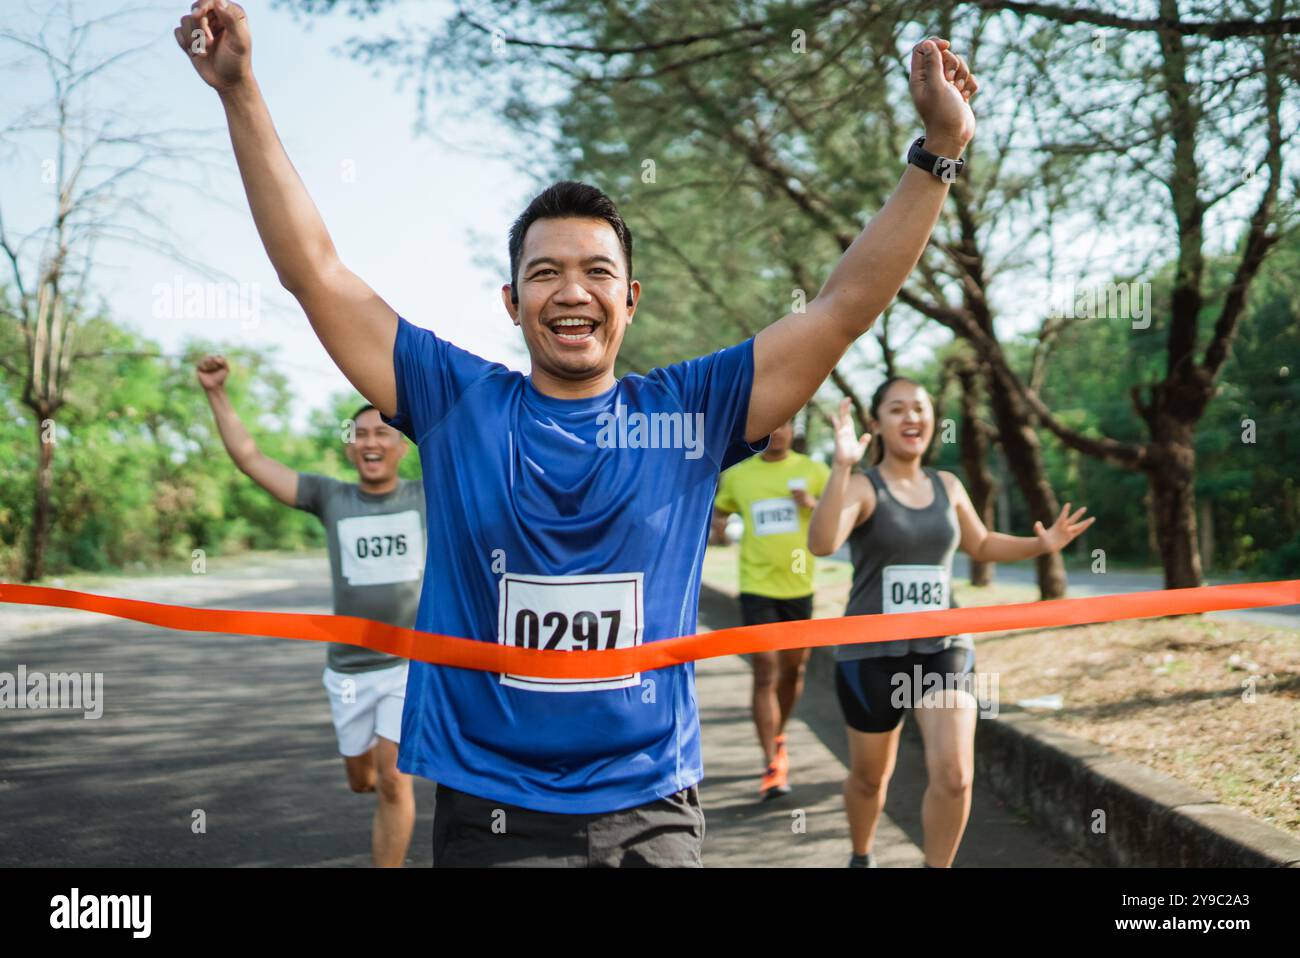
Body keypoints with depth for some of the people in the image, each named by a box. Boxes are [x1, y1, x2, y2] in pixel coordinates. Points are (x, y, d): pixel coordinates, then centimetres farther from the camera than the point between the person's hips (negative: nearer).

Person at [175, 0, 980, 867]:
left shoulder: (689, 409, 0)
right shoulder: (457, 403, 0)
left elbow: (846, 305, -1)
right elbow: (314, 272, -1)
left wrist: (940, 152, -6)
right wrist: (241, 93, -5)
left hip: (652, 812, 1)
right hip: (490, 813, 0)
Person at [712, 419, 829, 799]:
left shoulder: (813, 471, 3)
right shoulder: (737, 475, 4)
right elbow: (718, 511, 20)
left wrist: (814, 505, -17)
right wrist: (717, 521, -4)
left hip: (798, 585, 2)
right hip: (757, 586, -2)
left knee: (793, 669, 14)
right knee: (765, 671, -11)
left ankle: (778, 738, 40)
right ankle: (771, 767, -10)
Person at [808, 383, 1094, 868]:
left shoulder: (946, 486, 5)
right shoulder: (862, 487, -12)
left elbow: (981, 544, 23)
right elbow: (821, 544, -32)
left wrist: (1041, 544, 7)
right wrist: (841, 467, -42)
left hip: (943, 646, 3)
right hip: (871, 653, -3)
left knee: (954, 775, -13)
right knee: (870, 776, 13)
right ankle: (861, 858, 42)